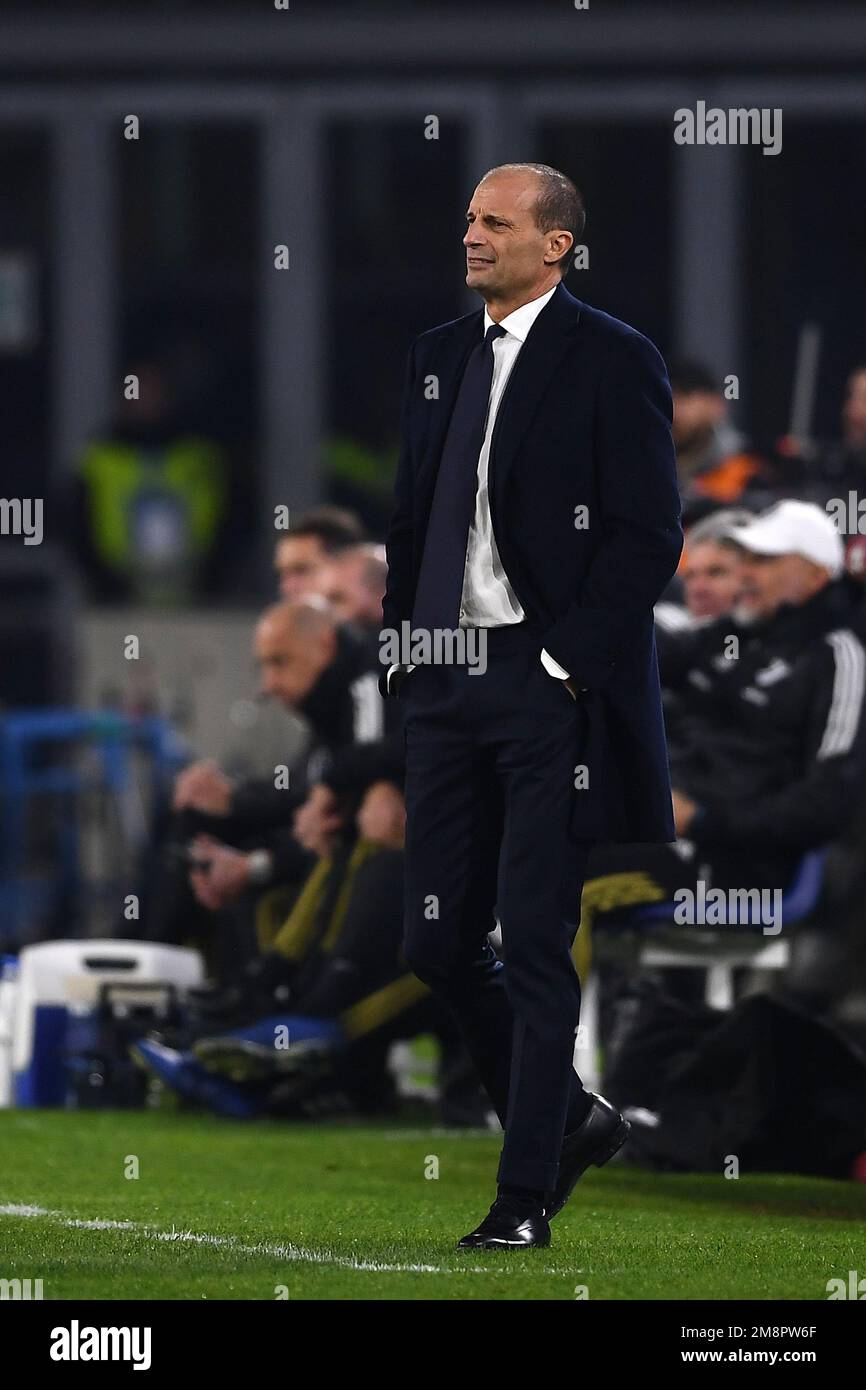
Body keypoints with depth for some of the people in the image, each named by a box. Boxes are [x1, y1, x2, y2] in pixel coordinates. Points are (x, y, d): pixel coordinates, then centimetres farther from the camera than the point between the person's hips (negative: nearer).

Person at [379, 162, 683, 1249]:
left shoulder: (611, 362, -6)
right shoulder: (438, 356, 14)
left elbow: (647, 536, -10)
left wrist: (570, 662, -15)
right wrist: (400, 648, 11)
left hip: (553, 681, -7)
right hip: (446, 676, 7)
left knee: (537, 947, -5)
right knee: (438, 943, 7)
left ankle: (528, 1195, 1)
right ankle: (568, 1119, 27)